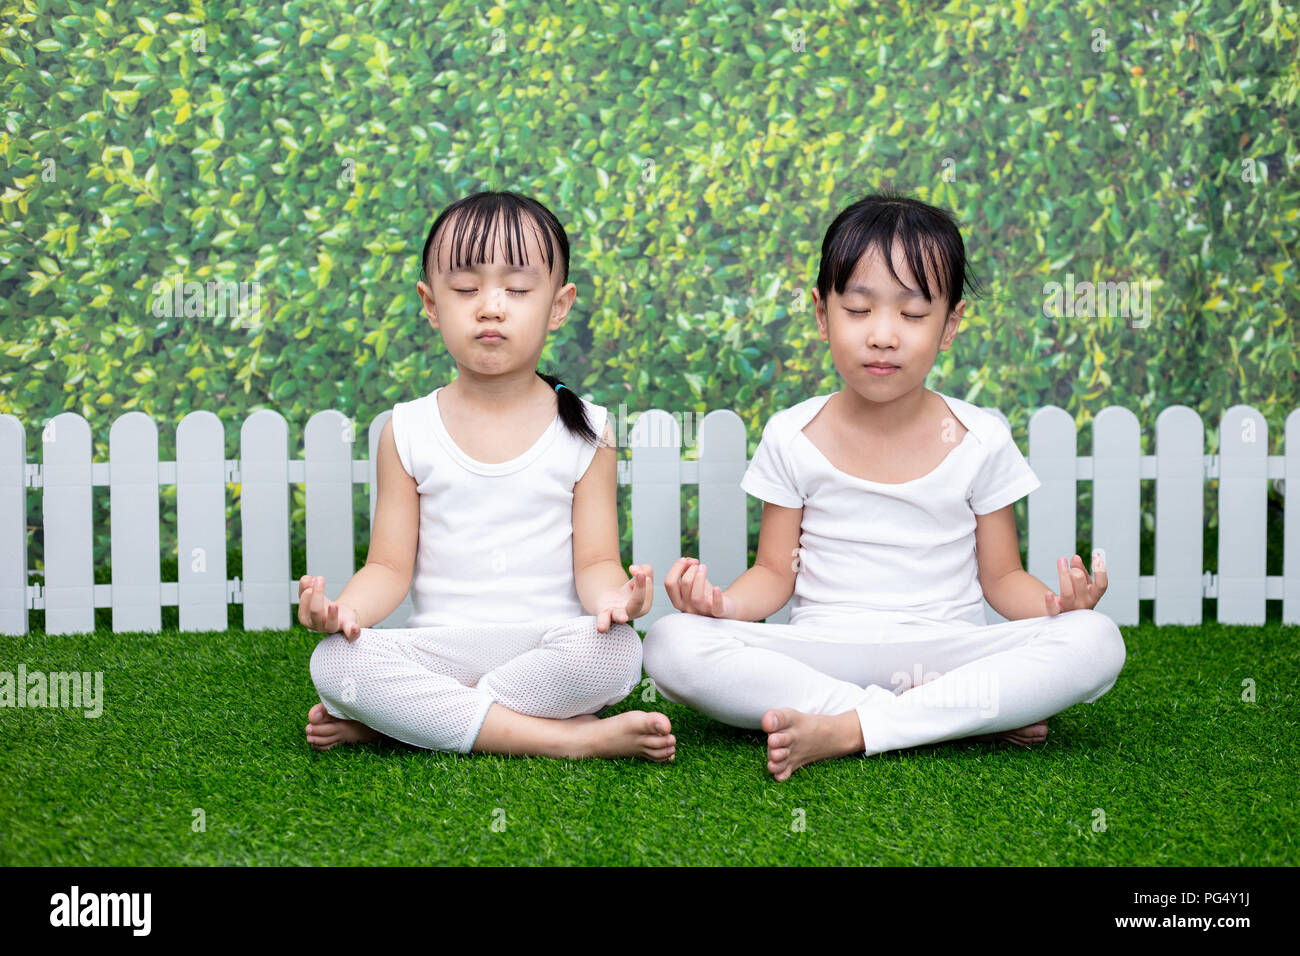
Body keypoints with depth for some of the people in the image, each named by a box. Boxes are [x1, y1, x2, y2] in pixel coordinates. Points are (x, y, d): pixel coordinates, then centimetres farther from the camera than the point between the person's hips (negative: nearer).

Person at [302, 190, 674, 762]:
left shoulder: (584, 430, 5)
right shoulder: (408, 431, 6)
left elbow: (595, 561, 2)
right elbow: (391, 566, 5)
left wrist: (610, 594, -24)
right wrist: (343, 607, -18)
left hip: (549, 643, -1)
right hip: (443, 645, 1)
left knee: (613, 649, -34)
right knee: (334, 661, -28)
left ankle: (387, 724, -21)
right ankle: (573, 738, -28)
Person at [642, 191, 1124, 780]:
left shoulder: (979, 440, 2)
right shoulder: (792, 438, 3)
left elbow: (1002, 577, 7)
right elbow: (775, 572, 8)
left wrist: (1055, 603, -16)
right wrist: (725, 602, -15)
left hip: (946, 652, 0)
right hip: (820, 654, 0)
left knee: (1095, 642, -27)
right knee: (671, 643, -27)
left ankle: (844, 731, -30)